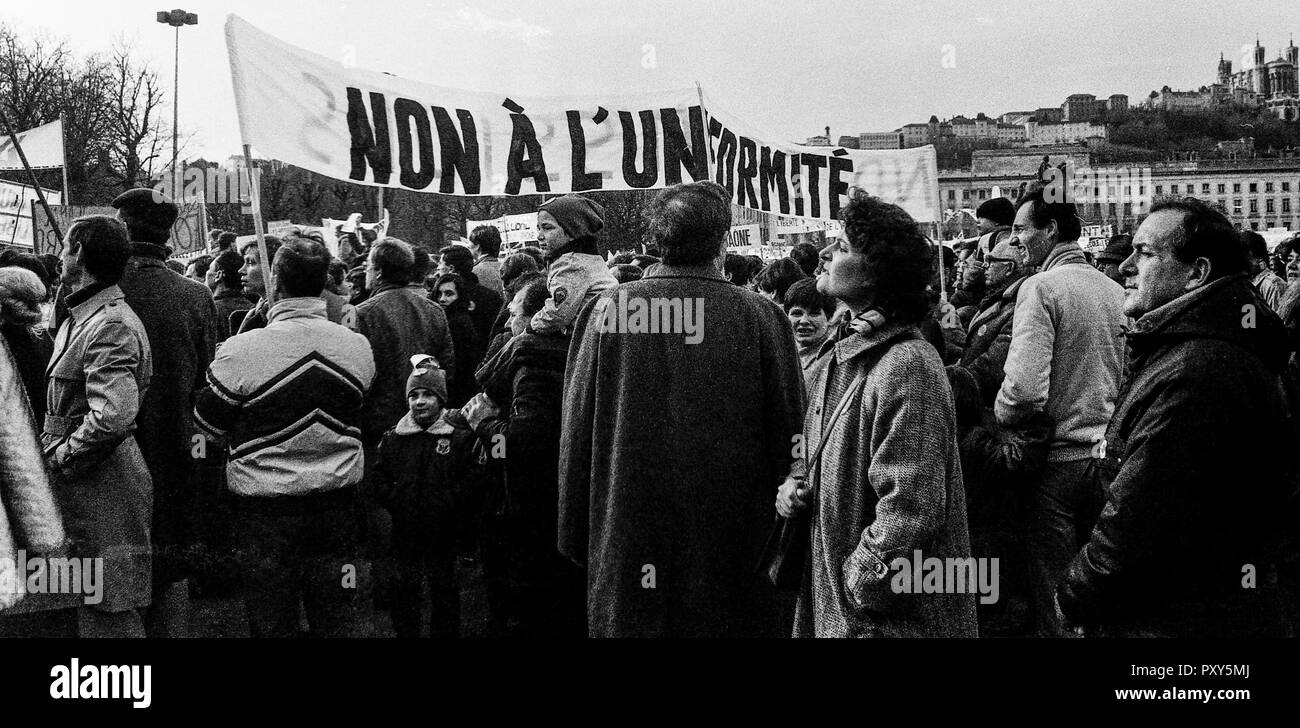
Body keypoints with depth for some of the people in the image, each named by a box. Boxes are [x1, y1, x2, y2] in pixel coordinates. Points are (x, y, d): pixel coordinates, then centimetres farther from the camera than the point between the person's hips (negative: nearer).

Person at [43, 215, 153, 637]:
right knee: (91, 612, 18)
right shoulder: (80, 317, 15)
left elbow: (113, 416, -31)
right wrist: (57, 449, 14)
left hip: (103, 491, -10)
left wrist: (60, 456, -18)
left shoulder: (110, 326, -19)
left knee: (108, 620, -2)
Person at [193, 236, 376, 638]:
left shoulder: (240, 350, -16)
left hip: (265, 509, -3)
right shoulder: (358, 347, -5)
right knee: (338, 620, 15)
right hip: (336, 506, 3)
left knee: (271, 622, 11)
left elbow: (207, 423, -3)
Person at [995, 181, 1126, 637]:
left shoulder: (1041, 287, -13)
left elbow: (1025, 388, -22)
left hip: (1061, 459, -7)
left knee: (1053, 599, 3)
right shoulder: (1115, 289, 8)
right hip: (1110, 455, 7)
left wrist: (996, 421, -5)